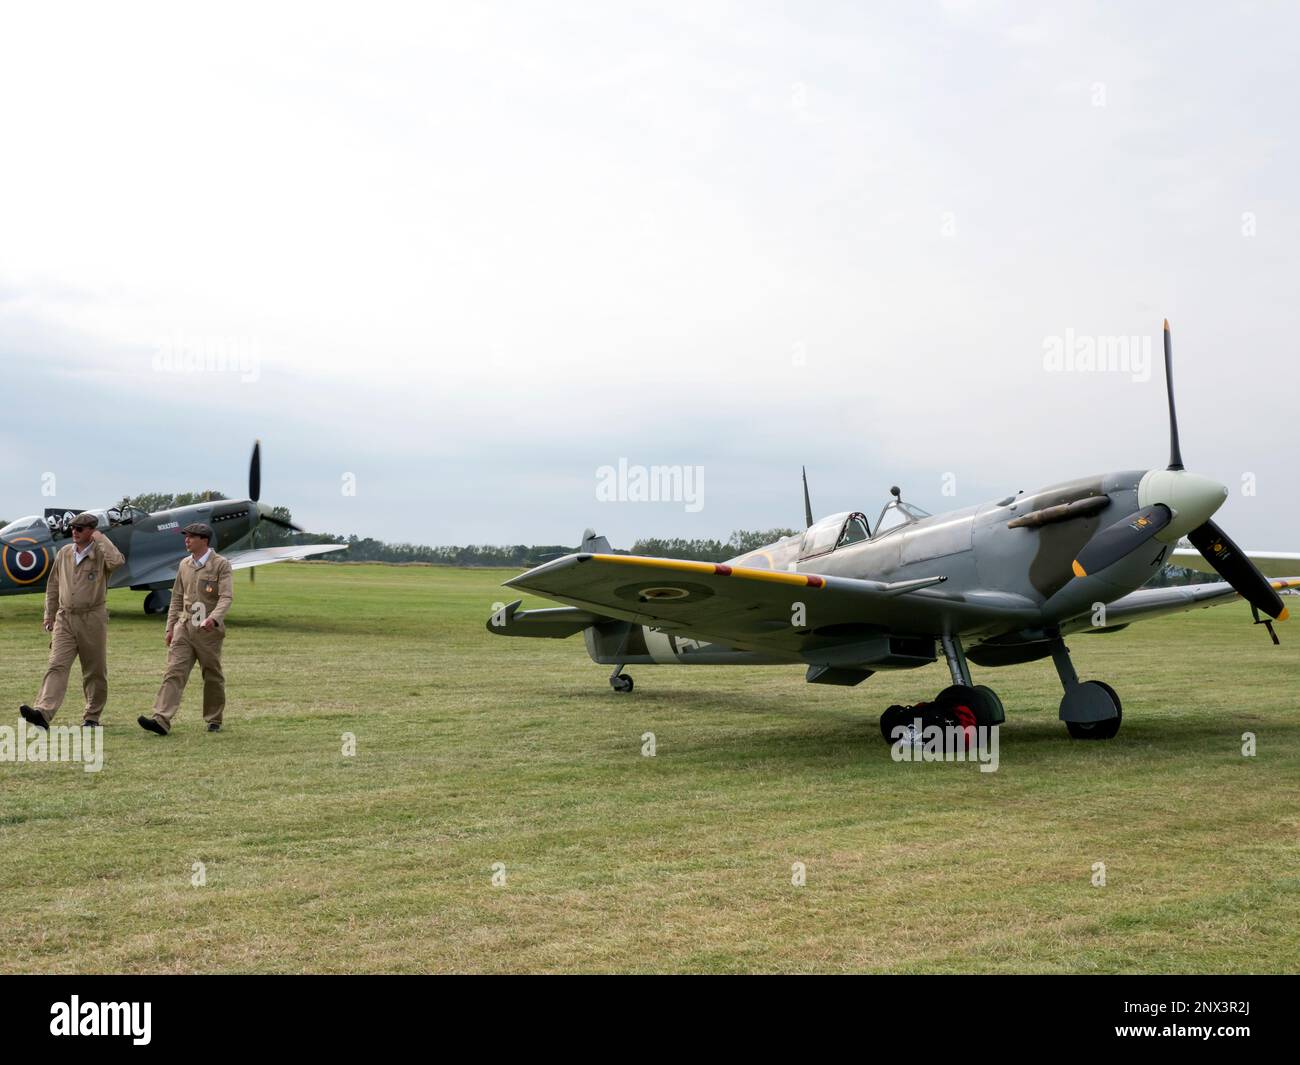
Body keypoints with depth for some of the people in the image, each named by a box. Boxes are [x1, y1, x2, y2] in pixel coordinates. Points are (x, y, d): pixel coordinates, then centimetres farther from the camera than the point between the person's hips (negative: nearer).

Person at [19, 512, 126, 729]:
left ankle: (92, 717, 17)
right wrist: (49, 615, 17)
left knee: (95, 671, 5)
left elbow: (117, 561, -30)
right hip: (65, 618, 3)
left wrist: (101, 539, -16)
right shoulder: (64, 553, 10)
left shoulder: (100, 553, -4)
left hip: (92, 619, -3)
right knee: (57, 666, -10)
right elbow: (53, 586, 18)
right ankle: (42, 713, -22)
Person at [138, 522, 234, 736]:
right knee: (174, 672, -8)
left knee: (213, 677, 6)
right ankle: (162, 720, -16)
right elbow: (177, 598, 18)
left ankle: (214, 720, 21)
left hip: (209, 630, -4)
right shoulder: (184, 564, 12)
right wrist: (170, 627, 14)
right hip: (184, 628, 4)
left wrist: (214, 618, -33)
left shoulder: (221, 564, -6)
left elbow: (227, 597, -16)